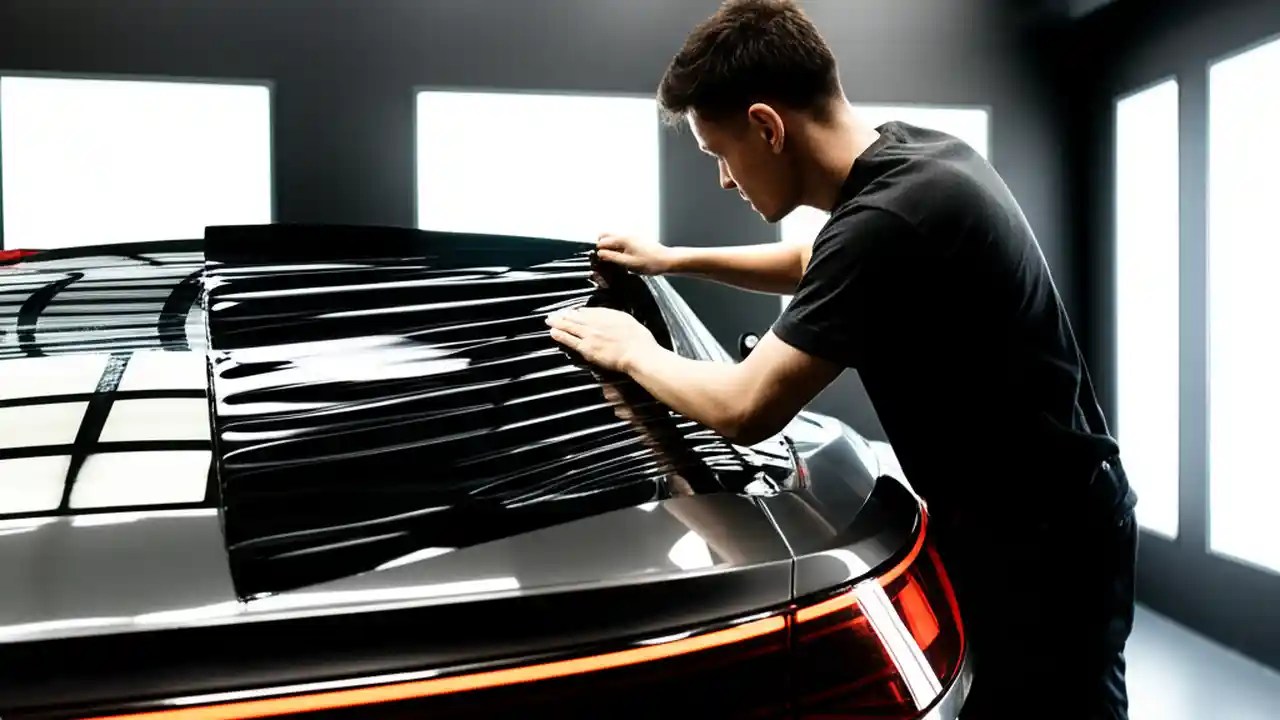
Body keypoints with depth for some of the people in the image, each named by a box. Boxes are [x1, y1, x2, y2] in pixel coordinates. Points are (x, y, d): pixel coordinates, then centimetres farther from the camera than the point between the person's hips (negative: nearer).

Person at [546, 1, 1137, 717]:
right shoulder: (912, 153, 1)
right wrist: (674, 260, 24)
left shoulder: (889, 218, -30)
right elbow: (822, 266, 22)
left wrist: (634, 351, -5)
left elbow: (746, 409, -24)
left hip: (1043, 543, -9)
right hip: (1038, 514, 9)